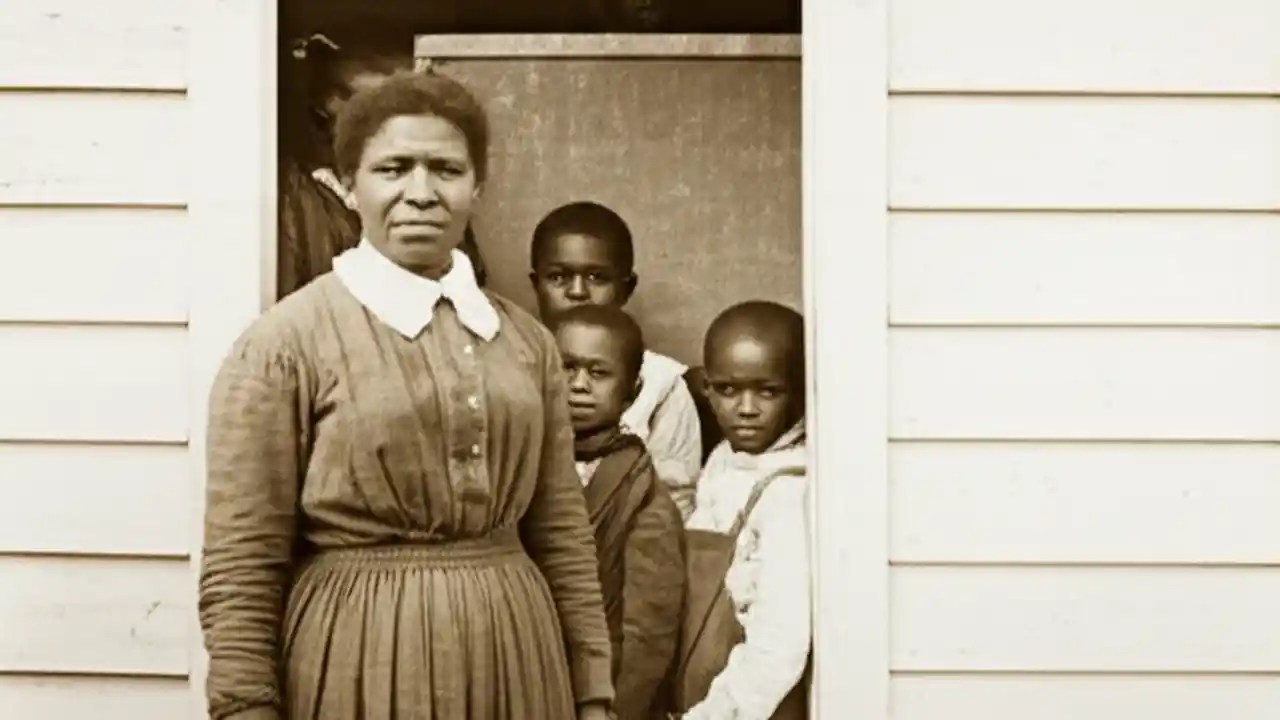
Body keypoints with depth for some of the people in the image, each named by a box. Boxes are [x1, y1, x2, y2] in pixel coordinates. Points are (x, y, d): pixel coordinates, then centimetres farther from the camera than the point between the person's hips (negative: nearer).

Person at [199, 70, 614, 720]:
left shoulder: (526, 340, 7)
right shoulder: (284, 342, -7)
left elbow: (564, 538, 11)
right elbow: (239, 570, -8)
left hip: (514, 655, 4)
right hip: (359, 661, -4)